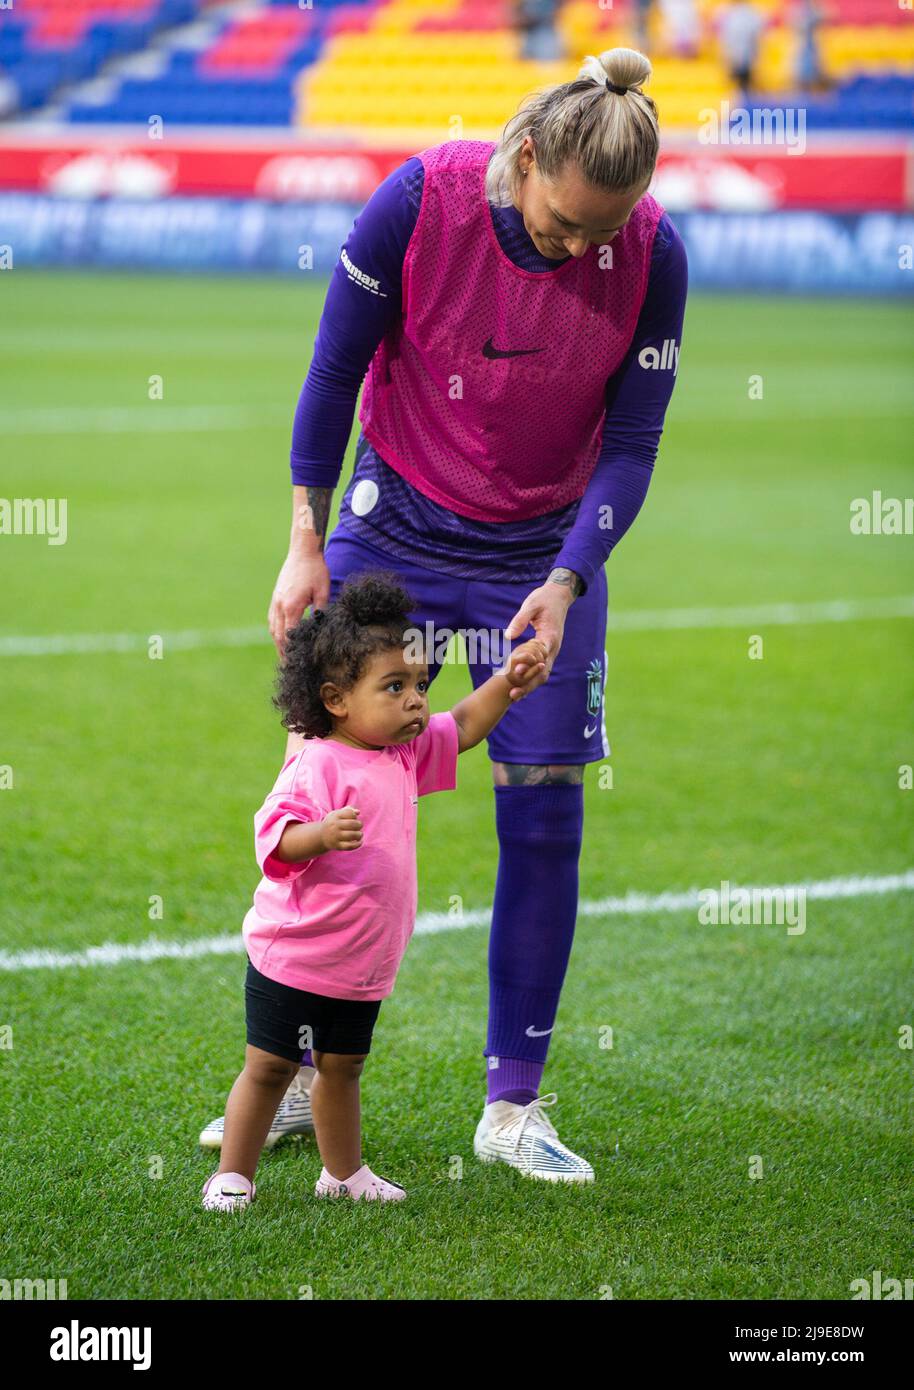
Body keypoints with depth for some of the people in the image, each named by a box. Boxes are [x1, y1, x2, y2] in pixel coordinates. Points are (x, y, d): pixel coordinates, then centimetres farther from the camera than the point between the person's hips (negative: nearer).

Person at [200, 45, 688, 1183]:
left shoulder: (652, 254, -17)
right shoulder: (419, 201, -20)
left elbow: (631, 443, -9)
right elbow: (335, 370, -9)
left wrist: (567, 581, -20)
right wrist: (308, 546, -7)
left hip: (545, 554, 1)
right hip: (395, 530, -1)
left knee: (544, 821, -1)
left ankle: (514, 1106, 10)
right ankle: (305, 1079, 15)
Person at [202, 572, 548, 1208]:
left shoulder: (406, 754, 5)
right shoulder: (318, 766, -22)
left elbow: (461, 729, 20)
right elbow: (277, 833, -30)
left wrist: (506, 685, 6)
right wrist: (322, 835, -49)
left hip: (364, 966, 8)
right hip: (293, 959, -8)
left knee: (343, 1067, 19)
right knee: (270, 1066, 1)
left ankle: (344, 1172, 32)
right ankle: (233, 1176, 11)